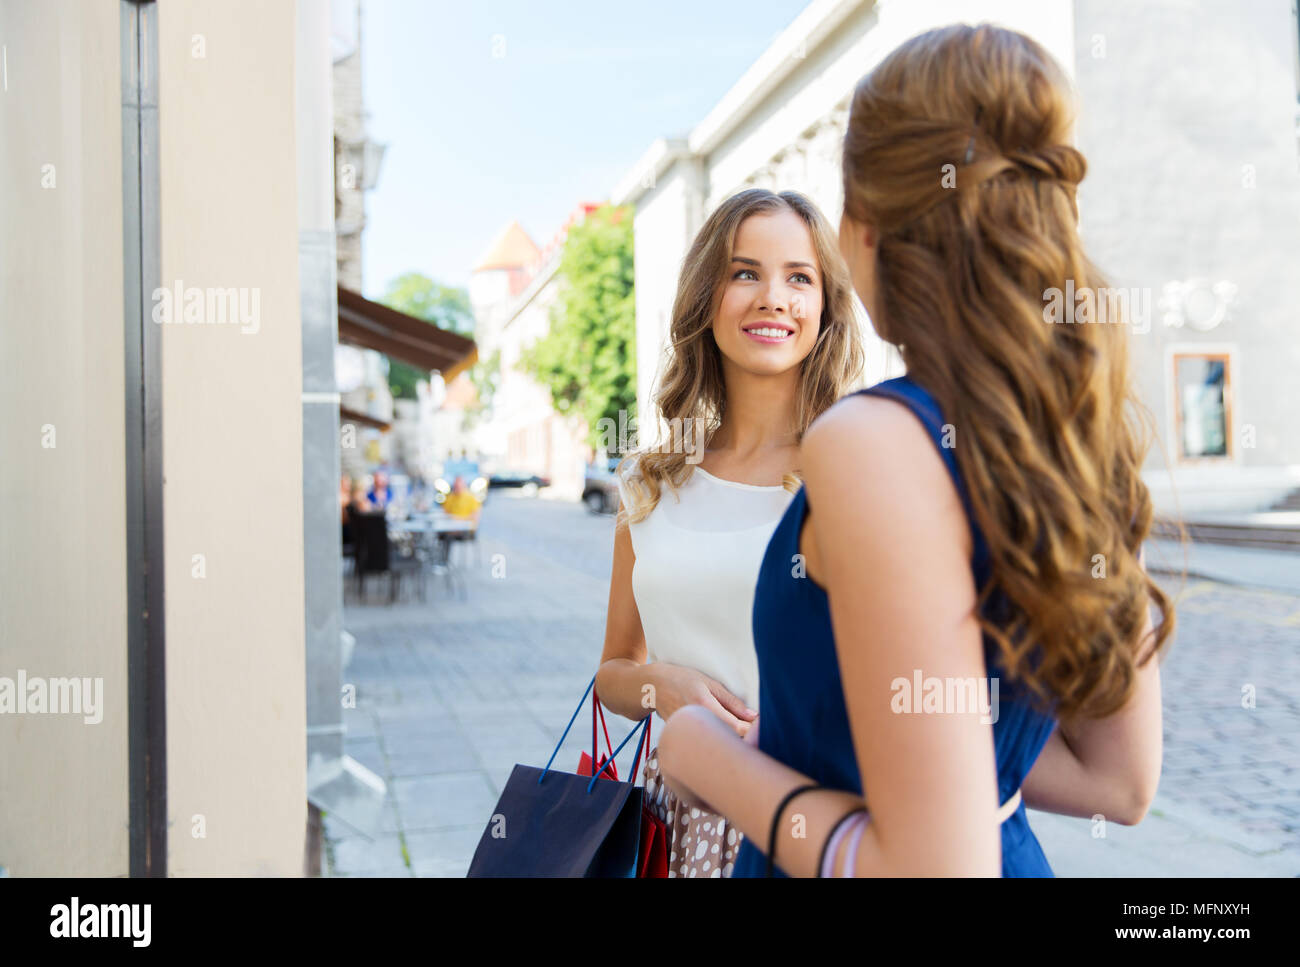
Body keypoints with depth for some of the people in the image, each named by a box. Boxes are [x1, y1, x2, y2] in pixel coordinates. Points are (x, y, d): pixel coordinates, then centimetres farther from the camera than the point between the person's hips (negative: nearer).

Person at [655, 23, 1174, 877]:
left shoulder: (874, 444, -27)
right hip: (1015, 853, 6)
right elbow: (1120, 784, 4)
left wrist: (715, 759, -14)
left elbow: (933, 864, -28)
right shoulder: (1089, 428, -5)